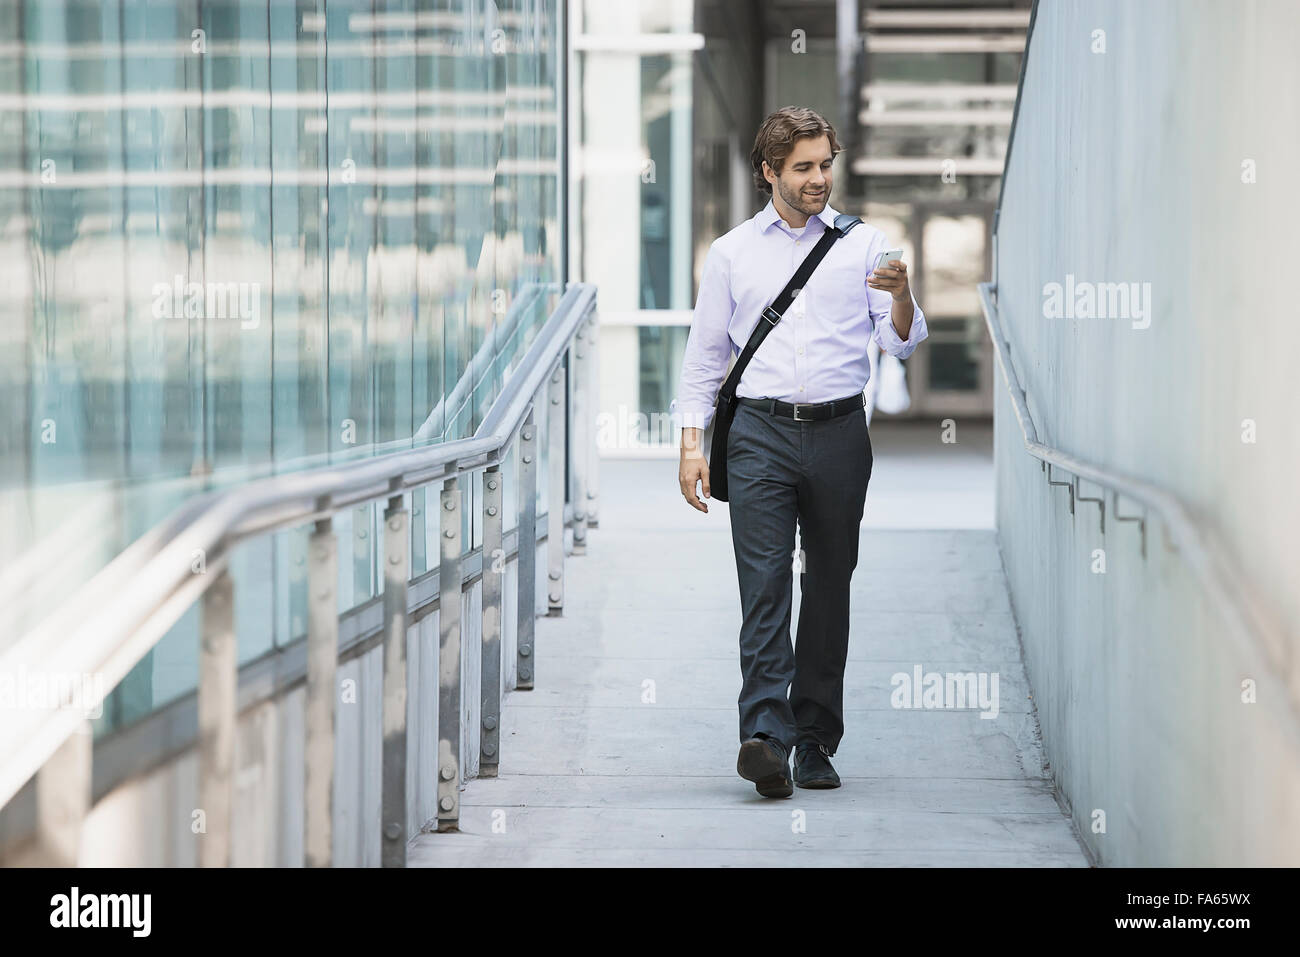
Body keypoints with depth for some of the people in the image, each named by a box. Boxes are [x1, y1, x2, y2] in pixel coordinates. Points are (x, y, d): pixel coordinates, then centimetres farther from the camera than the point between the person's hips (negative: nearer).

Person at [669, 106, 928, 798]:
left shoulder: (863, 244, 9)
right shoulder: (732, 253, 11)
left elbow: (902, 344, 4)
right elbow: (704, 355, 13)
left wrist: (900, 297, -18)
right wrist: (692, 443, 3)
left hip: (839, 434, 1)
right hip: (760, 433, -1)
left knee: (829, 590, 5)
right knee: (764, 586, -13)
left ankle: (815, 742, 11)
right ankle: (765, 735, -23)